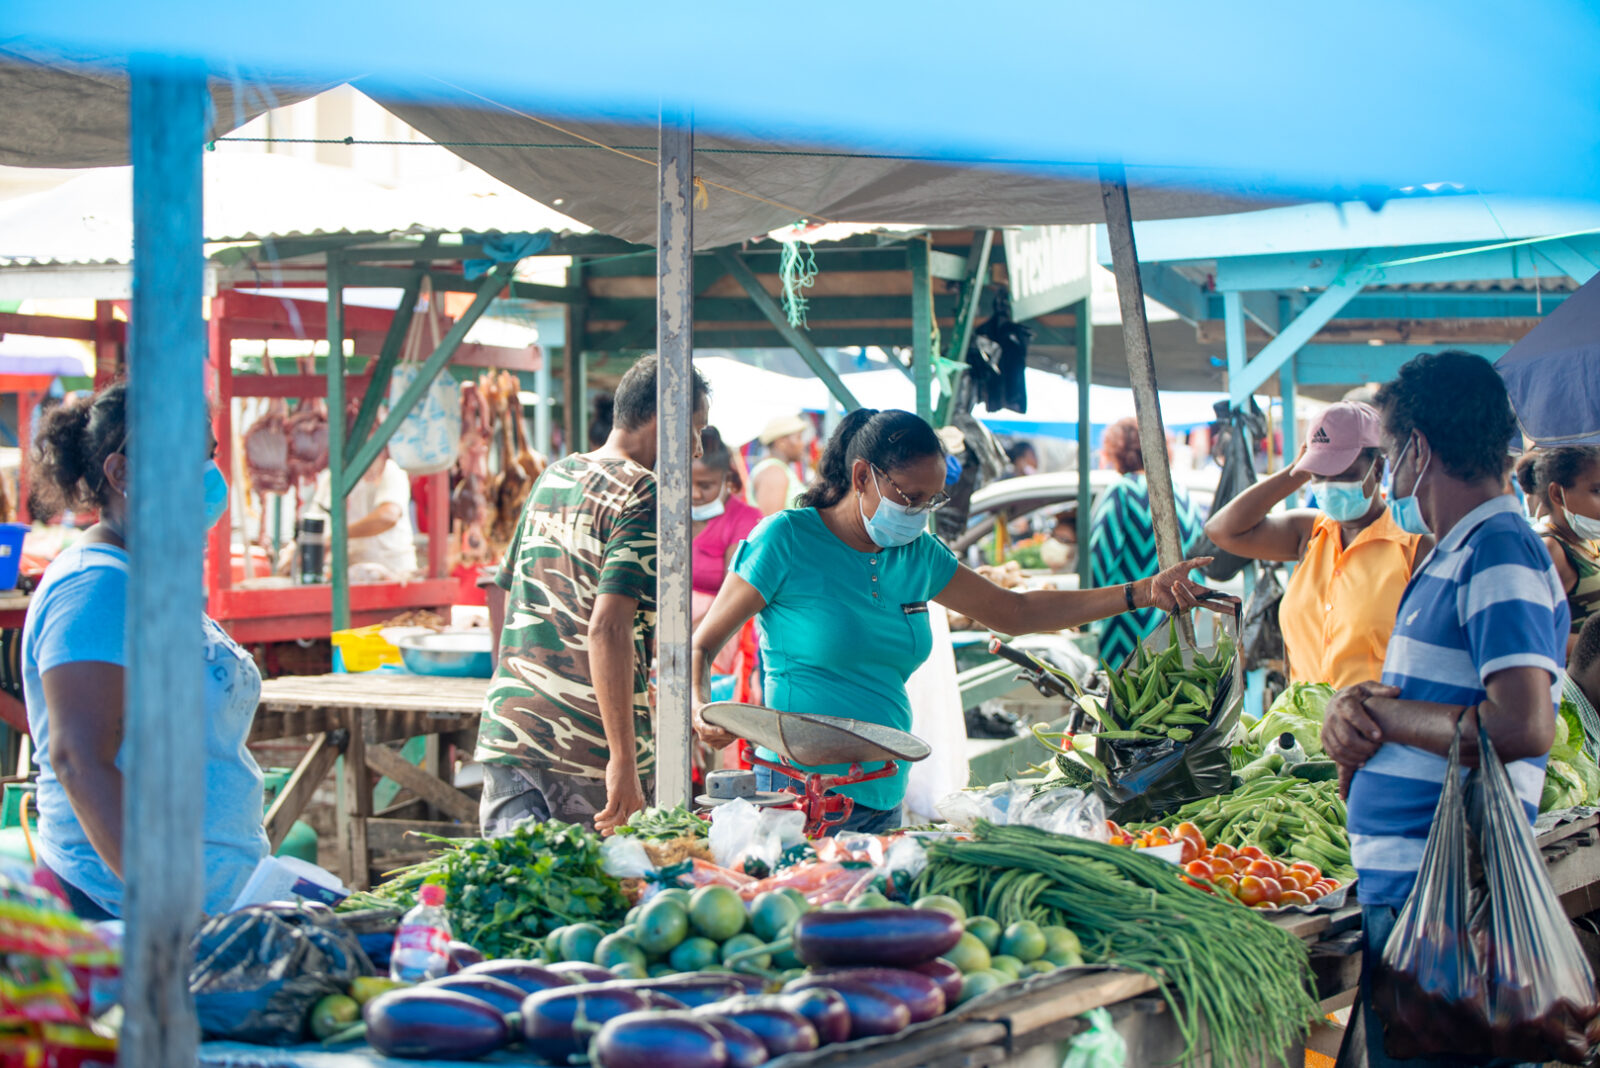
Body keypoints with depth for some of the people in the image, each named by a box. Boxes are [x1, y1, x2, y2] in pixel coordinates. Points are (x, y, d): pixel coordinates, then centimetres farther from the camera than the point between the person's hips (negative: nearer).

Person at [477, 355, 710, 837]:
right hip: (589, 748, -7)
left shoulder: (552, 477, 15)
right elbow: (607, 628, -21)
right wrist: (624, 760, -22)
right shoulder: (644, 496, -10)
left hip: (506, 730, 7)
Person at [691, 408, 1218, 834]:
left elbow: (1017, 611, 19)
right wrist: (700, 712, -24)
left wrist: (1141, 593, 13)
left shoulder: (918, 556, 11)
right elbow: (700, 646, -2)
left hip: (883, 798, 6)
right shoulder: (785, 540, -6)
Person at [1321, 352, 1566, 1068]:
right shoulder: (1451, 559, 18)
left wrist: (1377, 712, -13)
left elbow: (1522, 728, -25)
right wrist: (1351, 708, 0)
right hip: (1397, 887, 10)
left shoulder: (1502, 554, -14)